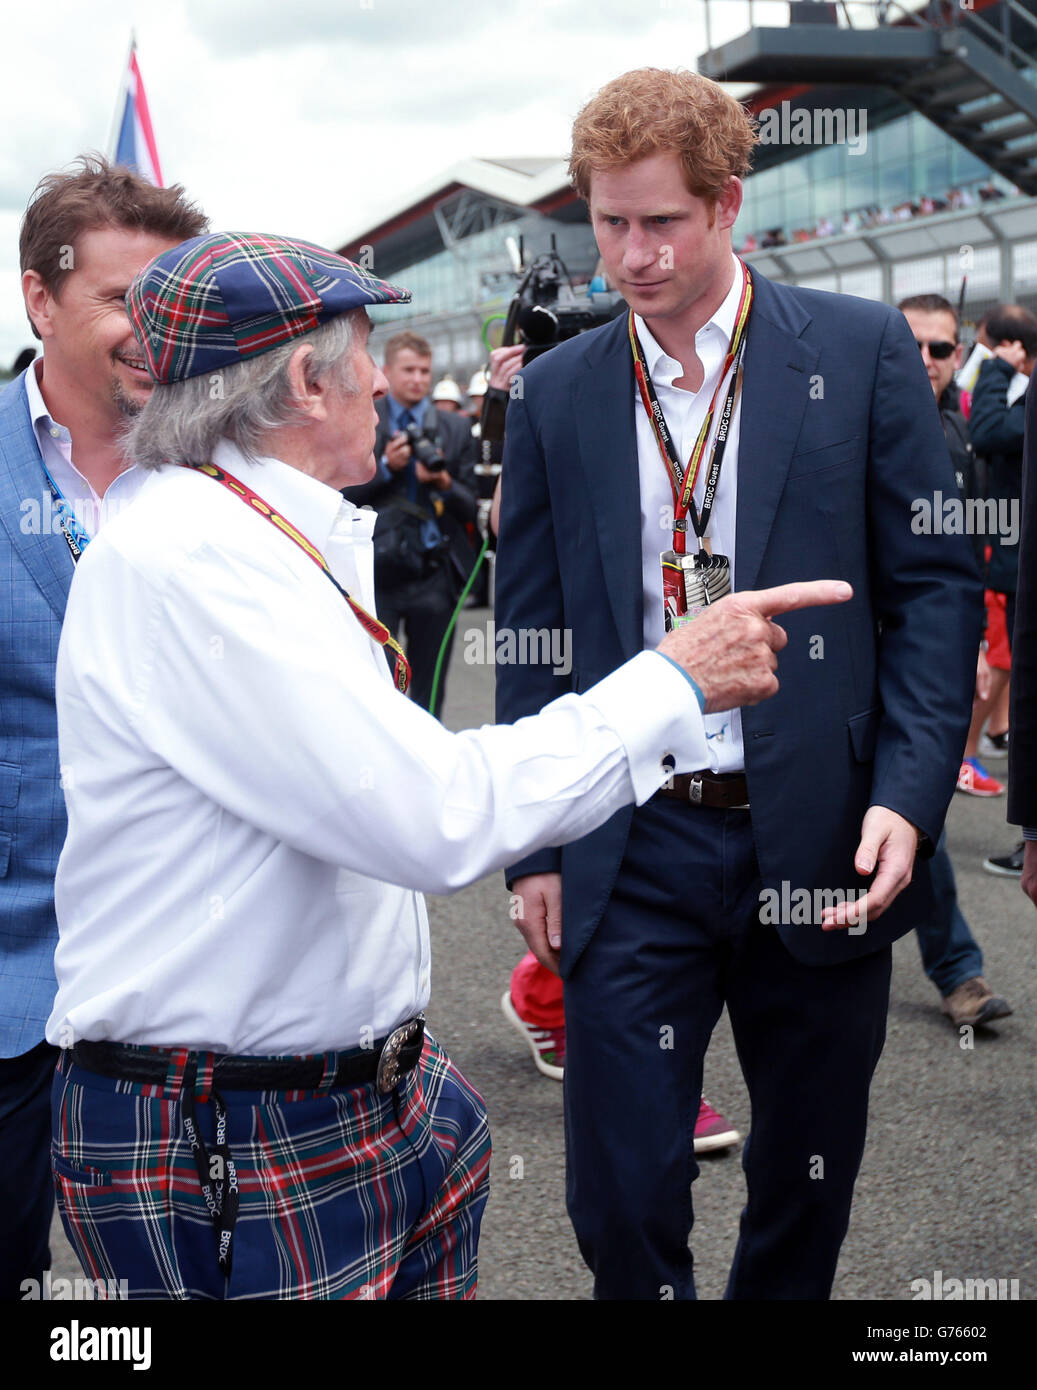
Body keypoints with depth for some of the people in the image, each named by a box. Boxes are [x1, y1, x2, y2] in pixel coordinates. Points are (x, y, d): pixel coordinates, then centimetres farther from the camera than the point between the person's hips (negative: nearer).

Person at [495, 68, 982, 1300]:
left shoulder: (860, 351, -1)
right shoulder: (558, 392, 5)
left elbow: (935, 580, -2)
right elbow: (530, 631, 8)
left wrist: (909, 793, -13)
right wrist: (532, 845, 6)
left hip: (823, 840, 0)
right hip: (636, 852, 1)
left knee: (811, 1172, 14)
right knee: (621, 1194, -1)